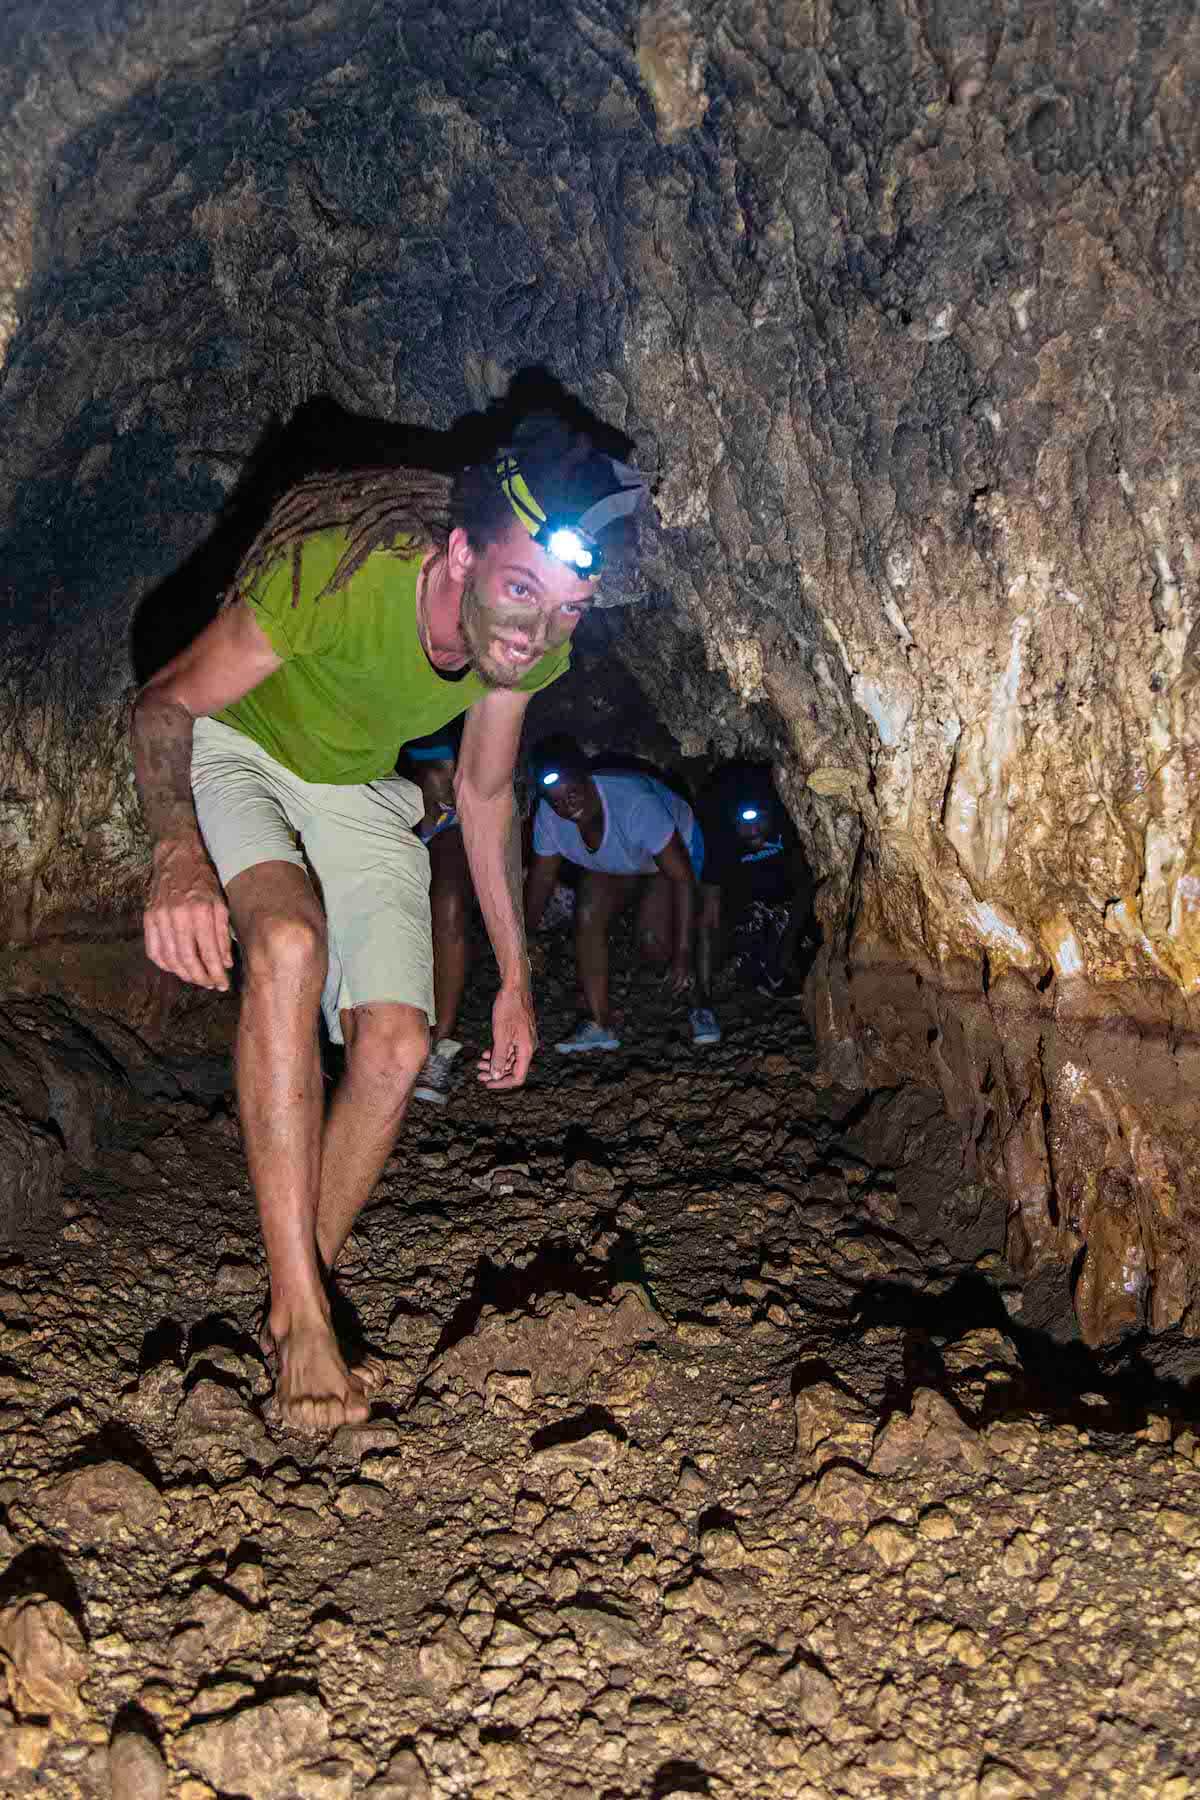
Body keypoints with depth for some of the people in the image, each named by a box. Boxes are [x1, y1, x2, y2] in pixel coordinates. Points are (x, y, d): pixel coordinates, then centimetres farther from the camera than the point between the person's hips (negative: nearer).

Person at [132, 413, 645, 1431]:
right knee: (290, 939, -35)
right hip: (233, 754, -4)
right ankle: (299, 1313, -28)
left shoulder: (534, 647, -18)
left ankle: (299, 1298, 8)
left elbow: (485, 794, -1)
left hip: (358, 794, 5)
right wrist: (179, 853, -44)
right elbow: (166, 703, -23)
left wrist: (516, 981, 2)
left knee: (397, 1049, -11)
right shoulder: (335, 575, -35)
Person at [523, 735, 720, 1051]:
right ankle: (600, 1026, -9)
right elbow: (541, 876, -7)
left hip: (676, 847, -5)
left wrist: (683, 953, -39)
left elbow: (682, 878, -38)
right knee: (587, 918, -19)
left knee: (655, 942, -21)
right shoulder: (548, 816, -26)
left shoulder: (636, 803, -43)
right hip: (613, 863, 5)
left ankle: (700, 1007, 7)